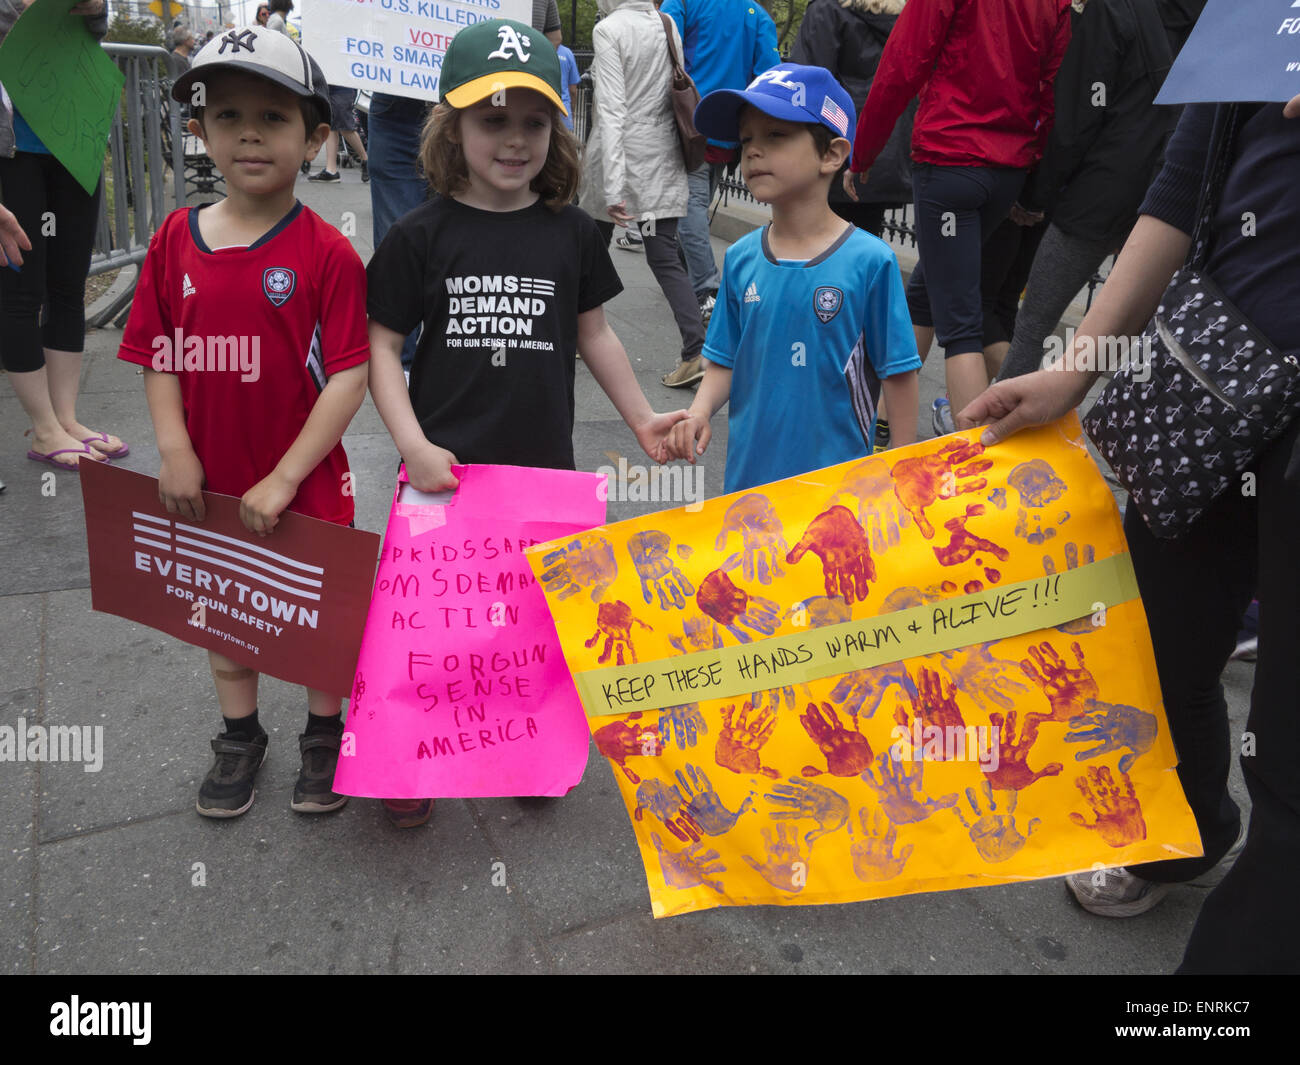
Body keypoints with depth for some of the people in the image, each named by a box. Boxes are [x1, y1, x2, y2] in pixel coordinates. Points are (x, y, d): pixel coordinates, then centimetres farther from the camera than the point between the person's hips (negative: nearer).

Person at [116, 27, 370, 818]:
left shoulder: (328, 253, -15)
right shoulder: (176, 240, -3)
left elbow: (349, 376, -17)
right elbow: (158, 358, 3)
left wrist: (284, 479, -19)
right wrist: (175, 449, -10)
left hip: (304, 485, -4)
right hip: (210, 484, 4)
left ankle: (325, 735, 35)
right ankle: (240, 738, 41)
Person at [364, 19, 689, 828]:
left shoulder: (571, 233, 2)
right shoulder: (421, 236, -5)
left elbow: (594, 334, 13)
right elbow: (382, 345, -3)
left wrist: (643, 417, 11)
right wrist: (413, 445, -13)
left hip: (543, 466, 2)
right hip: (445, 468, -2)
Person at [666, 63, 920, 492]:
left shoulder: (870, 261, -12)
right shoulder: (741, 258, 1)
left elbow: (897, 374, -6)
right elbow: (724, 362, 7)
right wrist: (698, 412, -11)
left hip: (838, 475, -3)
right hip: (747, 473, 4)